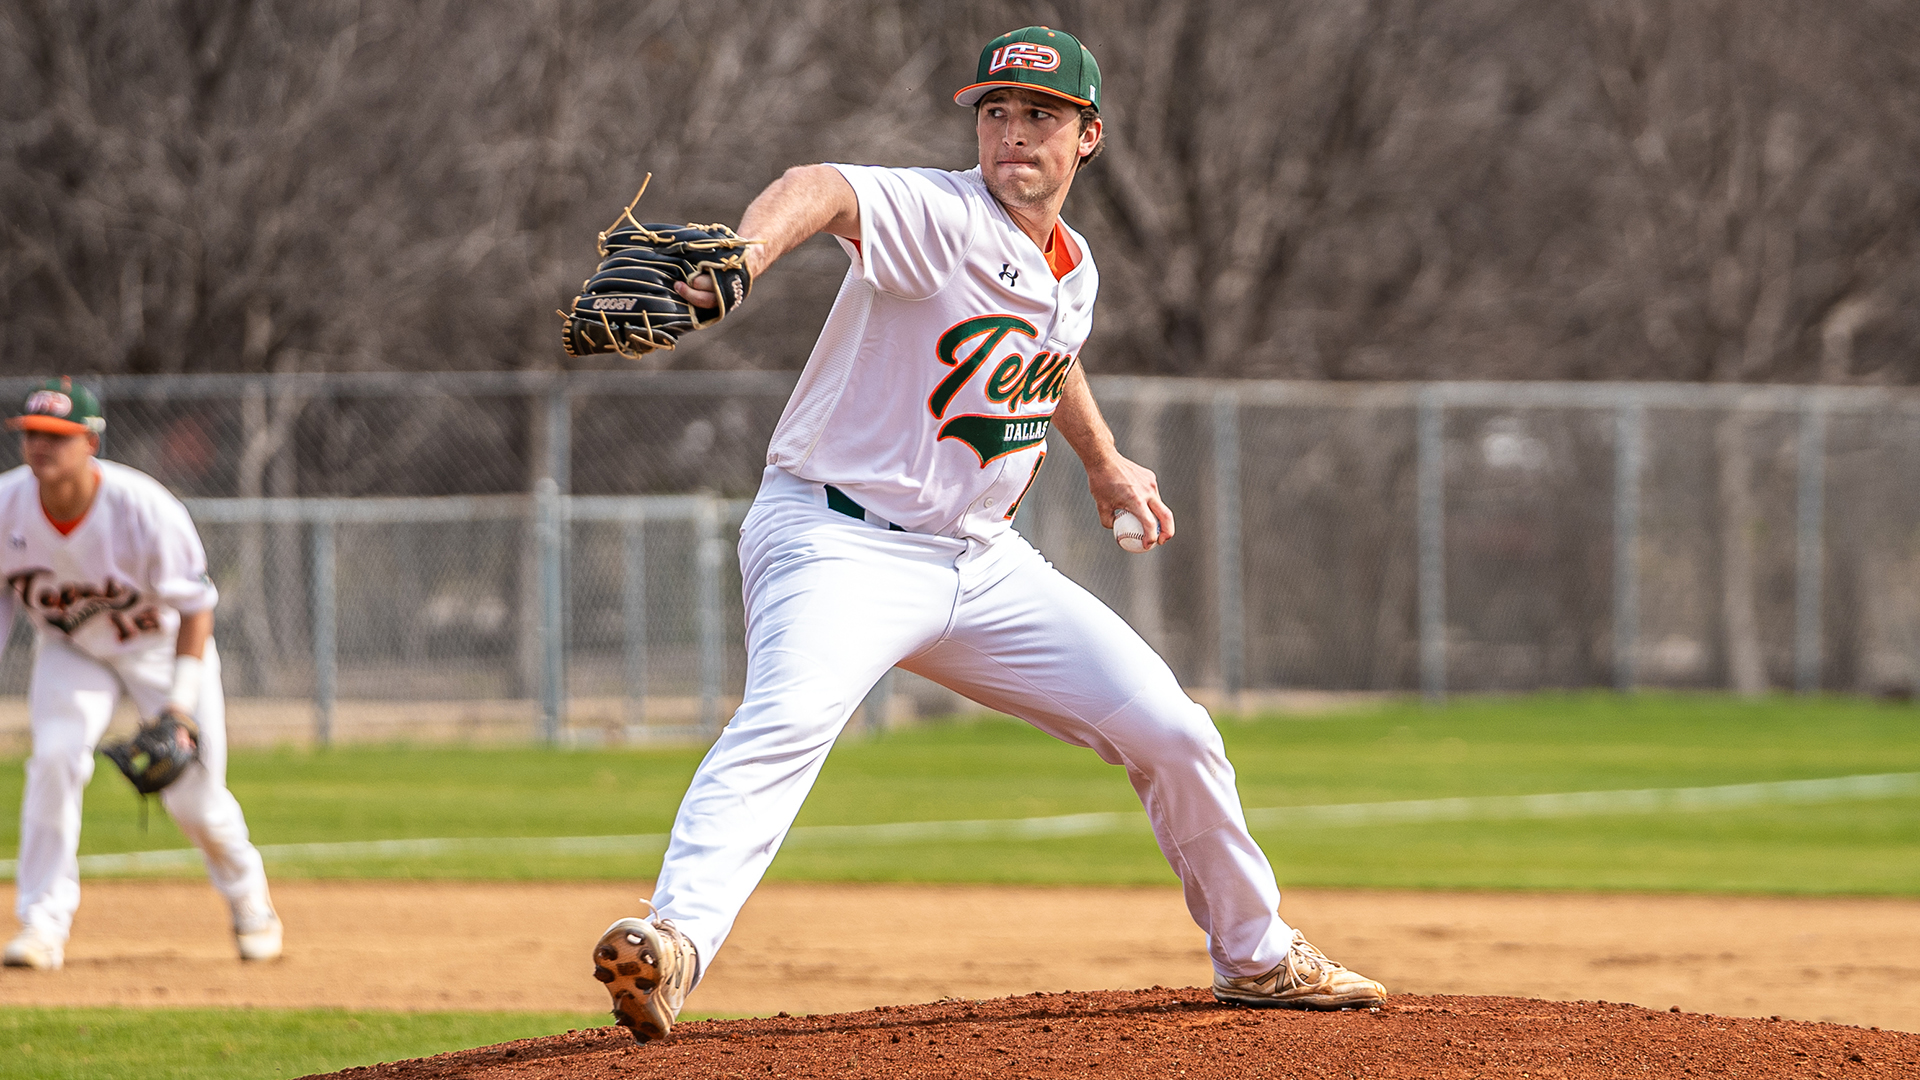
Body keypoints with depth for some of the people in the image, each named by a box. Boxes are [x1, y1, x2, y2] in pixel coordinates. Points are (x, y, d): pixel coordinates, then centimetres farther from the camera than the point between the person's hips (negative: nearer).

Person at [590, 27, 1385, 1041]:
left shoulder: (1073, 268, 6)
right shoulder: (939, 217, -18)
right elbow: (824, 190, -42)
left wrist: (1103, 462, 35)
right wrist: (753, 249, -63)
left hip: (983, 559, 7)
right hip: (841, 542, -7)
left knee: (1171, 733, 7)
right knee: (789, 714, -36)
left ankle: (1255, 955, 27)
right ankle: (678, 935, -51)